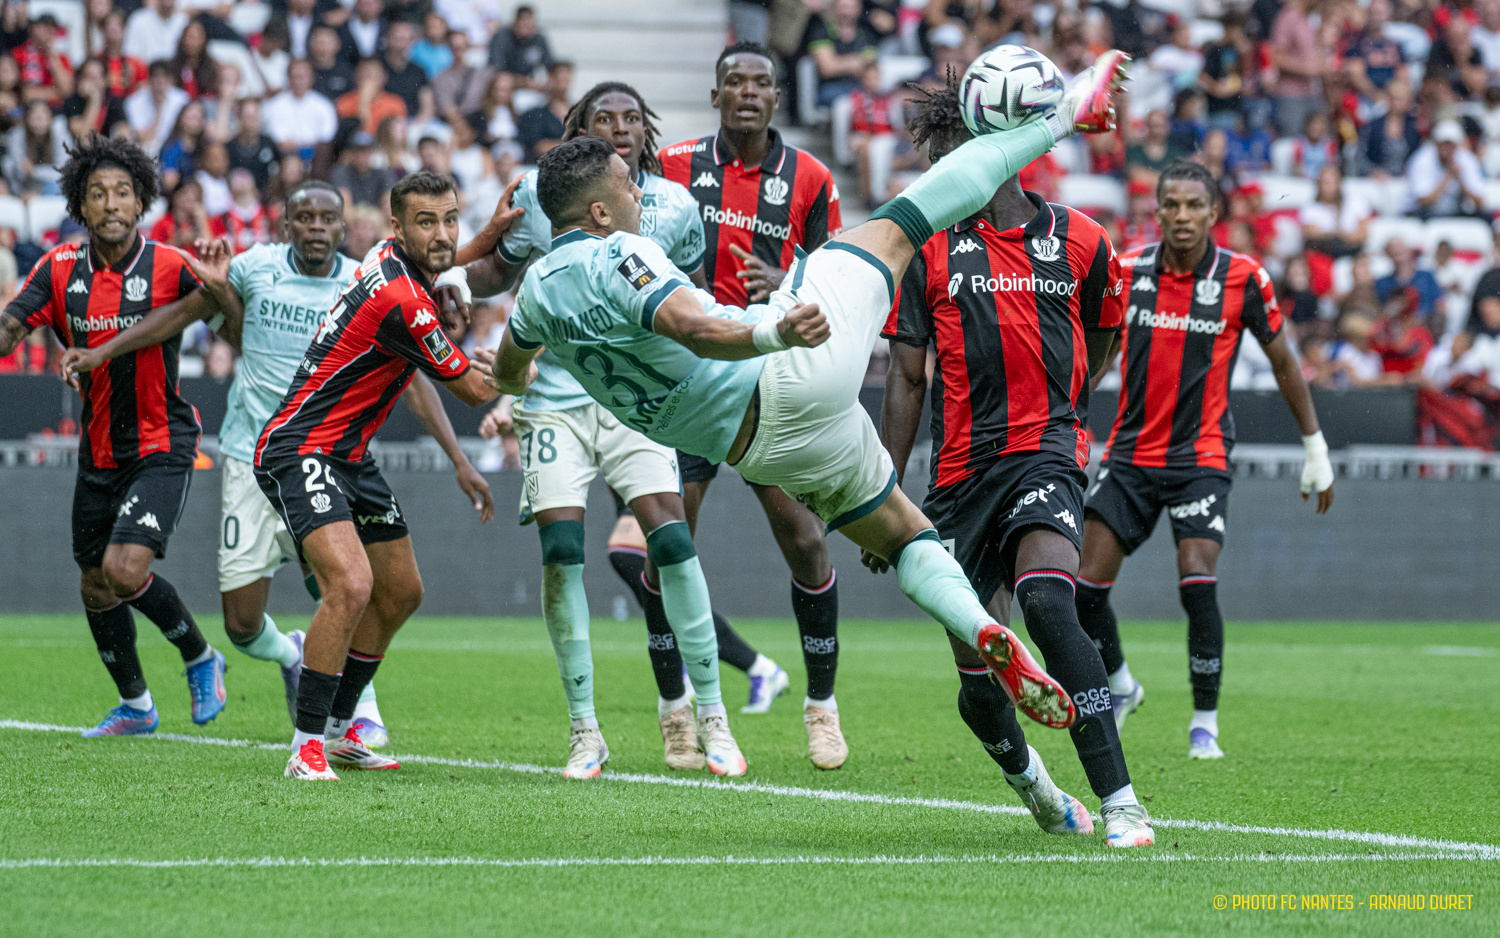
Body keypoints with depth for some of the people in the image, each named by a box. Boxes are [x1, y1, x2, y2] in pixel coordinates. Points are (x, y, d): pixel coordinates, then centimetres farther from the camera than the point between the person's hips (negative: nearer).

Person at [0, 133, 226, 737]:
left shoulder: (168, 267, -13)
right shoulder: (60, 269, -3)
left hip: (161, 445, -5)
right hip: (97, 453, 5)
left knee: (125, 568, -21)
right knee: (95, 587, 12)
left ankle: (200, 658, 6)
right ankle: (134, 704, 33)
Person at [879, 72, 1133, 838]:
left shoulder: (1078, 240, 3)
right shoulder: (928, 249, 5)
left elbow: (1100, 337, 21)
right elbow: (906, 378, 6)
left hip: (1045, 453, -2)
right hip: (959, 471, 2)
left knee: (1047, 603, -30)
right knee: (977, 672, 3)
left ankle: (1119, 800, -29)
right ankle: (1029, 783, 36)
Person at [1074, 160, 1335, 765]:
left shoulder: (1243, 278, -6)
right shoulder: (1126, 271, -2)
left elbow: (1283, 361, 6)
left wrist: (1316, 449, 8)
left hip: (1200, 457, -3)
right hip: (1130, 453, 3)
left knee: (1197, 584, -19)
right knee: (1087, 587, -4)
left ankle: (1205, 724, -4)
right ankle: (1120, 686, 25)